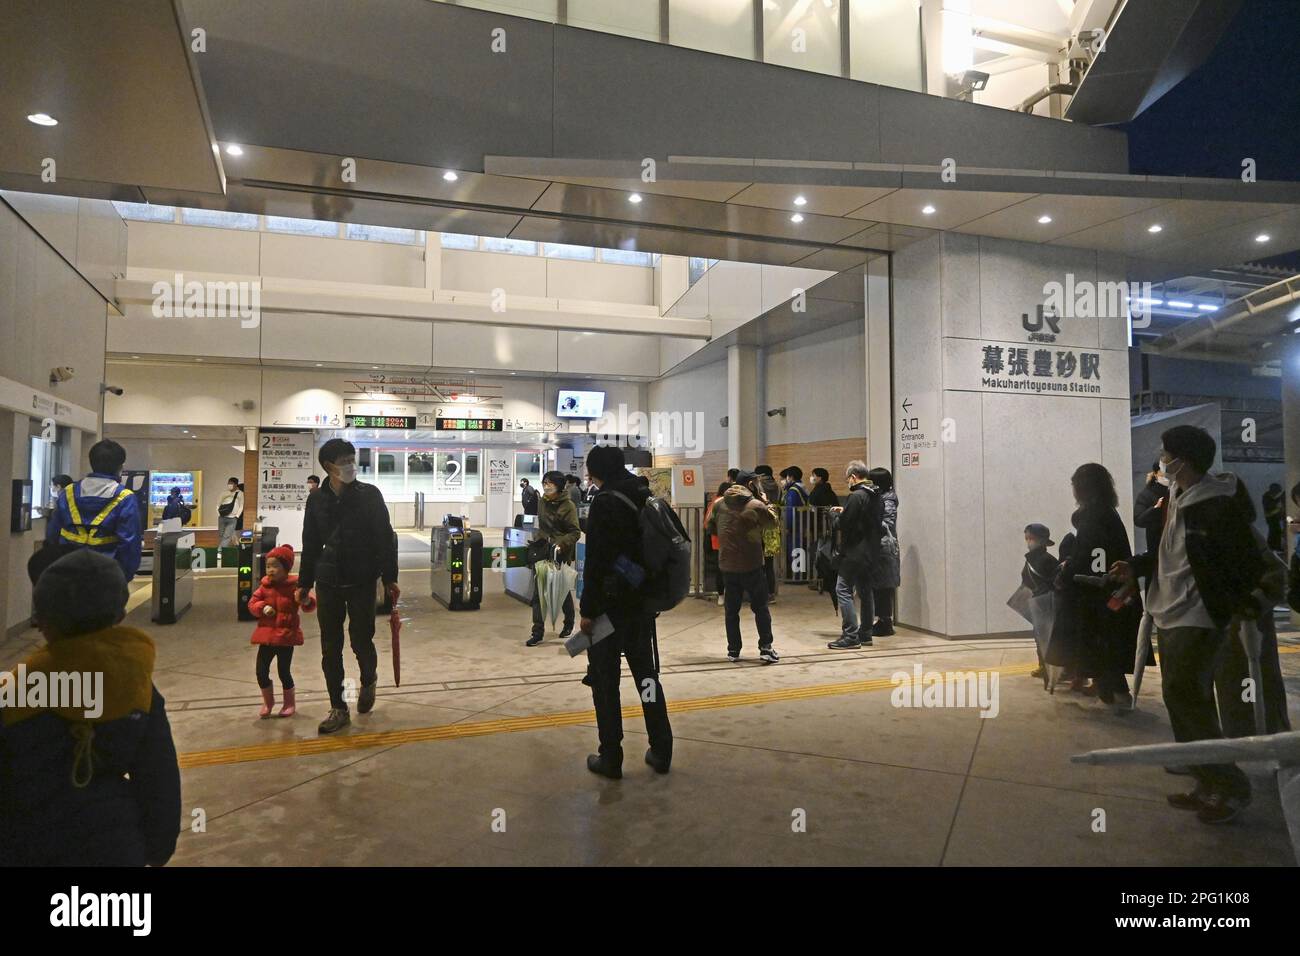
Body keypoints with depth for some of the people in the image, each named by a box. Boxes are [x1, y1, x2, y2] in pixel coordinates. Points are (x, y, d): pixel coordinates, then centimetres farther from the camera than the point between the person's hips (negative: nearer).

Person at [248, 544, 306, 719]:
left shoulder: (294, 585, -9)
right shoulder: (265, 586, 5)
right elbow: (252, 603, 8)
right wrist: (263, 608, -12)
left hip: (286, 636, -4)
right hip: (266, 635, 5)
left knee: (284, 672, 2)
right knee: (261, 672, 5)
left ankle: (290, 703, 24)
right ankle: (268, 702, 29)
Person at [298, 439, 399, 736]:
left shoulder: (370, 494, -5)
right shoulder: (317, 499, 4)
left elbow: (386, 538, -4)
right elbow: (310, 544, 11)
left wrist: (390, 578, -7)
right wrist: (305, 584, 13)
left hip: (362, 582, -3)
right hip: (328, 583, 3)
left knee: (362, 641, 3)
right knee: (330, 649, 6)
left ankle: (368, 681, 36)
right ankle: (338, 709, 18)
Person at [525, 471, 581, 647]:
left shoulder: (568, 506, -13)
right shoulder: (543, 502, 6)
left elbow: (575, 532, -14)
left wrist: (560, 544, -26)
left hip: (561, 554, -5)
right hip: (543, 552, 5)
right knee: (538, 592, -2)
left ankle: (569, 624, 34)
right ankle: (538, 631, 2)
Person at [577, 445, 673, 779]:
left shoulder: (605, 503, -15)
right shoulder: (646, 498, 8)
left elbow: (595, 561, -19)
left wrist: (587, 610, -13)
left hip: (611, 605, -7)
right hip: (643, 604, 7)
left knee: (605, 682, 4)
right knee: (647, 675, 15)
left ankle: (610, 758, 10)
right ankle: (661, 752, 21)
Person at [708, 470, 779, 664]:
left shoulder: (720, 504, 2)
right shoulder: (756, 505, -11)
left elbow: (711, 526, 11)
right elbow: (772, 521, 4)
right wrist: (763, 500, 10)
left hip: (727, 565, 4)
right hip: (751, 566, -4)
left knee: (732, 609, 11)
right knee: (761, 608, 7)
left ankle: (733, 651, 13)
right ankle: (766, 648, 5)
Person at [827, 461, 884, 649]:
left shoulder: (856, 496, -16)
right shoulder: (877, 497, 11)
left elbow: (844, 524, -19)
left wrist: (840, 514, 4)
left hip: (855, 551, -9)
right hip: (872, 552, 9)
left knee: (843, 590, -5)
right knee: (865, 591, 15)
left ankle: (851, 636, -8)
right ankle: (865, 634, 19)